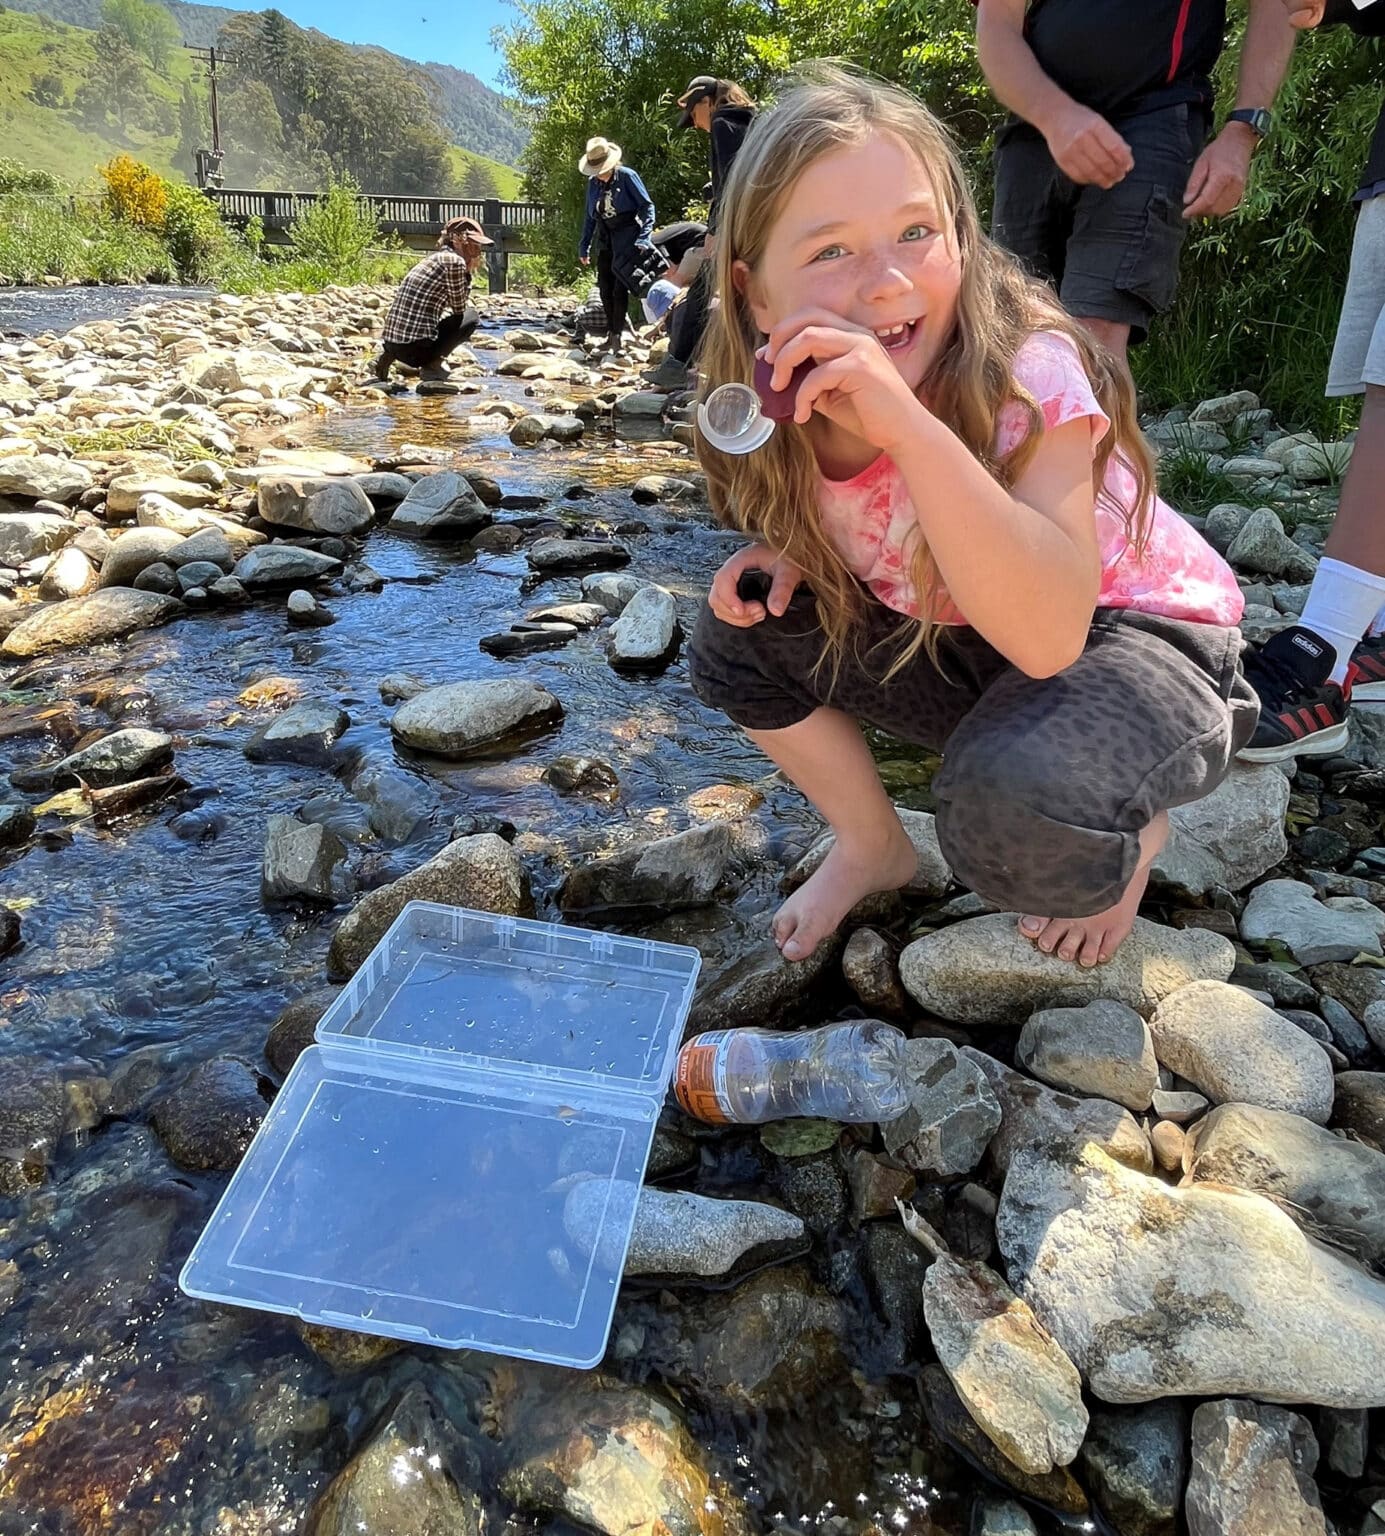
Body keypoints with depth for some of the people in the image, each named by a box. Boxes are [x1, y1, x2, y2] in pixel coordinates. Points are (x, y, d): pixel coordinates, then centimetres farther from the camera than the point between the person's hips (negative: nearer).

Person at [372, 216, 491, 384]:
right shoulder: (454, 261, -8)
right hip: (415, 348, -9)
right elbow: (459, 309, 0)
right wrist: (467, 275, 14)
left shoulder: (434, 258, 20)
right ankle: (433, 365, -2)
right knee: (471, 317, 7)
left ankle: (388, 356, 16)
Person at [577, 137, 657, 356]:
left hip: (627, 237, -6)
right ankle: (611, 332, 18)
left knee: (620, 288, -11)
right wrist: (584, 246, 15)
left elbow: (647, 206, -8)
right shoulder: (593, 182, 8)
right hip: (605, 240, 6)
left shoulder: (627, 176, -8)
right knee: (605, 289, 7)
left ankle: (617, 335, -6)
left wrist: (644, 237, -19)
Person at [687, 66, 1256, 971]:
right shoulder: (799, 408, -11)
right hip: (960, 648, 6)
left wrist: (907, 423, -47)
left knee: (1011, 809, -36)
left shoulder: (1025, 370, -28)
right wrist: (787, 559, -11)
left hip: (1135, 637, -5)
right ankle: (874, 847, 12)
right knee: (736, 634, -7)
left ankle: (1135, 833, 2)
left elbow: (1047, 635, -41)